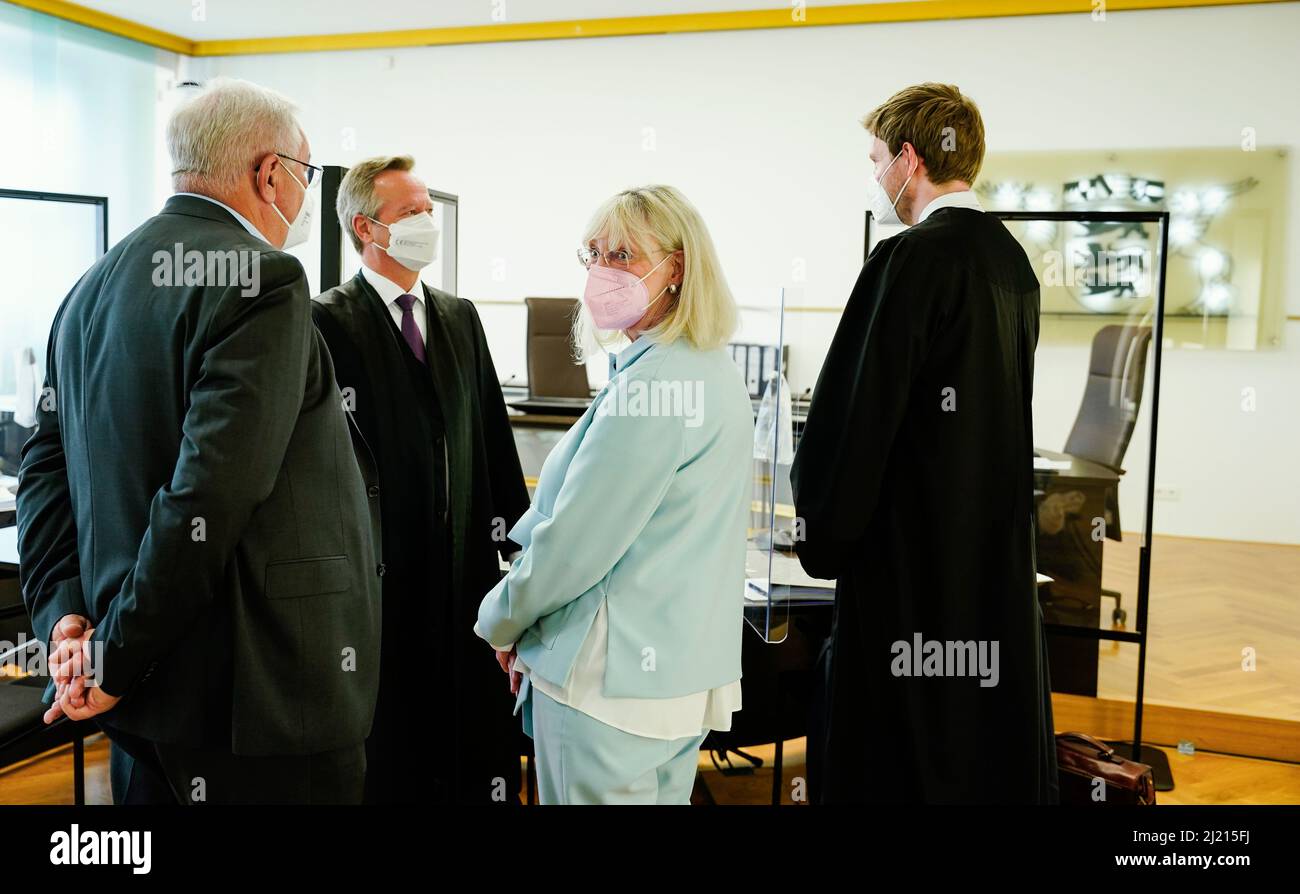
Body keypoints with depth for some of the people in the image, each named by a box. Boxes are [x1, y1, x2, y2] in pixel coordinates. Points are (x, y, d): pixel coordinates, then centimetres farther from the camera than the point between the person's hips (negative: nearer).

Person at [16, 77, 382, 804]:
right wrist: (119, 659, -16)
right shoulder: (260, 281, -16)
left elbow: (47, 463, 8)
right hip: (257, 697, -8)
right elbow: (210, 492, -24)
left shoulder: (95, 287, 11)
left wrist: (66, 614, 2)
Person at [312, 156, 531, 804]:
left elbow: (491, 431, 11)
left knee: (468, 730, 13)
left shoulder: (460, 318, 11)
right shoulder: (330, 322, -8)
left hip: (464, 556, 5)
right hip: (381, 567, -5)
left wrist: (513, 527, 8)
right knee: (383, 743, 9)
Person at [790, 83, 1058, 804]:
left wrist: (822, 534, -6)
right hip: (998, 544, 9)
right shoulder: (1011, 258, 9)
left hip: (909, 551, -9)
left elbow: (853, 412, -19)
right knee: (991, 730, 20)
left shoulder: (909, 261, -18)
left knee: (895, 752, 5)